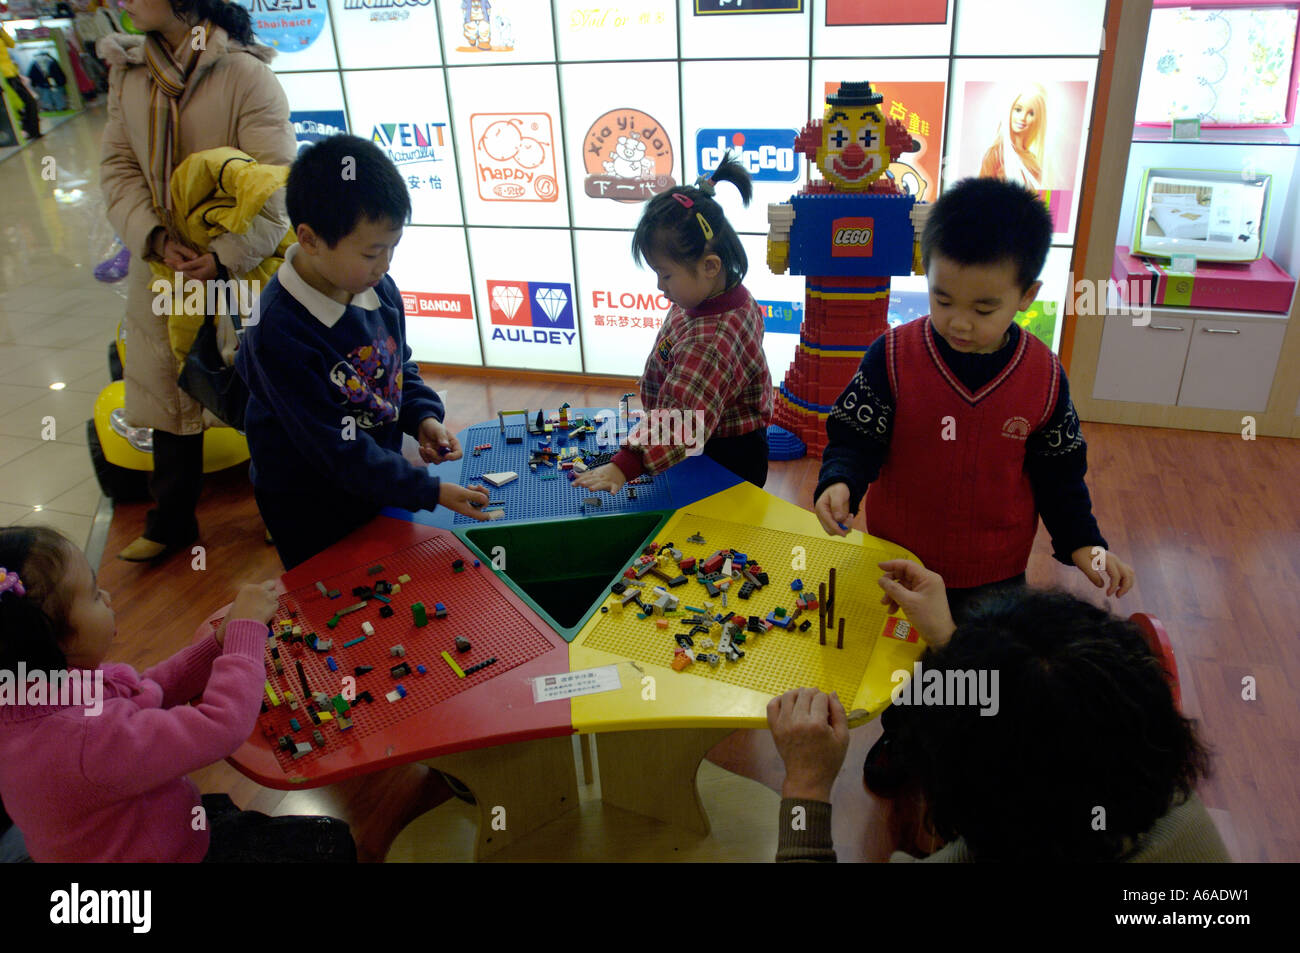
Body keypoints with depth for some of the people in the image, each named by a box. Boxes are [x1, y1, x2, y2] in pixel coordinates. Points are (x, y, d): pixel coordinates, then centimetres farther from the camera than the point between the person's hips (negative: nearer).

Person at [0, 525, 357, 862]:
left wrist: (220, 642, -12)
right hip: (169, 854, -8)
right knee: (331, 841, 2)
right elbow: (221, 726, -38)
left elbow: (143, 692, 0)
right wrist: (246, 628, -25)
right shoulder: (85, 736, -40)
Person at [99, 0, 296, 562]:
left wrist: (226, 259, -26)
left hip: (243, 270, -5)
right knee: (170, 392, 15)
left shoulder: (245, 74, -14)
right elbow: (119, 167, 3)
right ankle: (171, 521, 32)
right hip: (162, 268, 6)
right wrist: (153, 238, -14)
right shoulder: (127, 72, 5)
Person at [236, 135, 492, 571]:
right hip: (309, 509, -6)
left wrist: (423, 416, -10)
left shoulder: (378, 288, -9)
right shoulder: (280, 332, -30)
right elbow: (333, 445, -27)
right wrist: (430, 491, -27)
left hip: (379, 481, 6)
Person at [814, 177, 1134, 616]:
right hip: (896, 565, -1)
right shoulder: (892, 356, -14)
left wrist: (1081, 543, -3)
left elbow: (1057, 472, 3)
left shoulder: (1044, 376, -8)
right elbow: (855, 438, -10)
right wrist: (839, 481, -30)